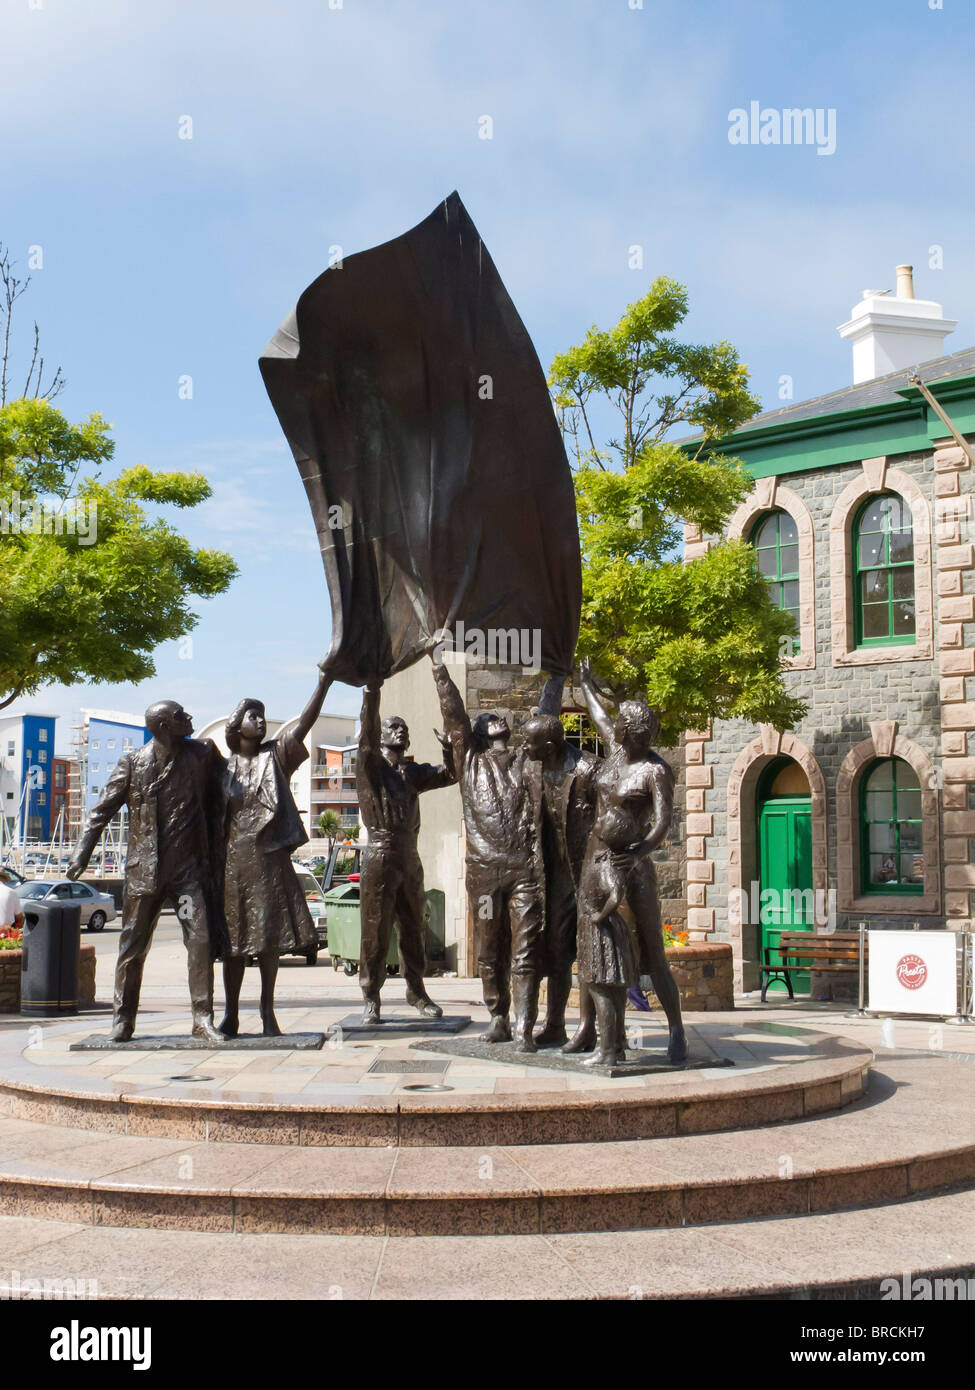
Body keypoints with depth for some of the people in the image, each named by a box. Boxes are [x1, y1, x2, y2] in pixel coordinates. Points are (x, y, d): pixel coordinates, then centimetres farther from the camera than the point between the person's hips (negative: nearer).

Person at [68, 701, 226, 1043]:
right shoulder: (133, 763, -1)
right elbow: (103, 810, 4)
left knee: (201, 938, -9)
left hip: (190, 866, 1)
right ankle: (123, 1018, 18)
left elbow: (216, 801, 17)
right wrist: (81, 854, -4)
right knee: (133, 945, 5)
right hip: (144, 869, 0)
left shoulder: (203, 752, 4)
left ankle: (202, 1019, -2)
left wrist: (215, 856, 15)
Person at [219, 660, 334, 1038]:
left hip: (270, 858, 0)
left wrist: (323, 685, -22)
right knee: (233, 938, 4)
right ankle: (231, 1014, 12)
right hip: (233, 860, 0)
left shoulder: (275, 755, 6)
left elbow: (303, 724, -9)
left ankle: (267, 1012, 11)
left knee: (270, 936, 2)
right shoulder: (223, 766, 6)